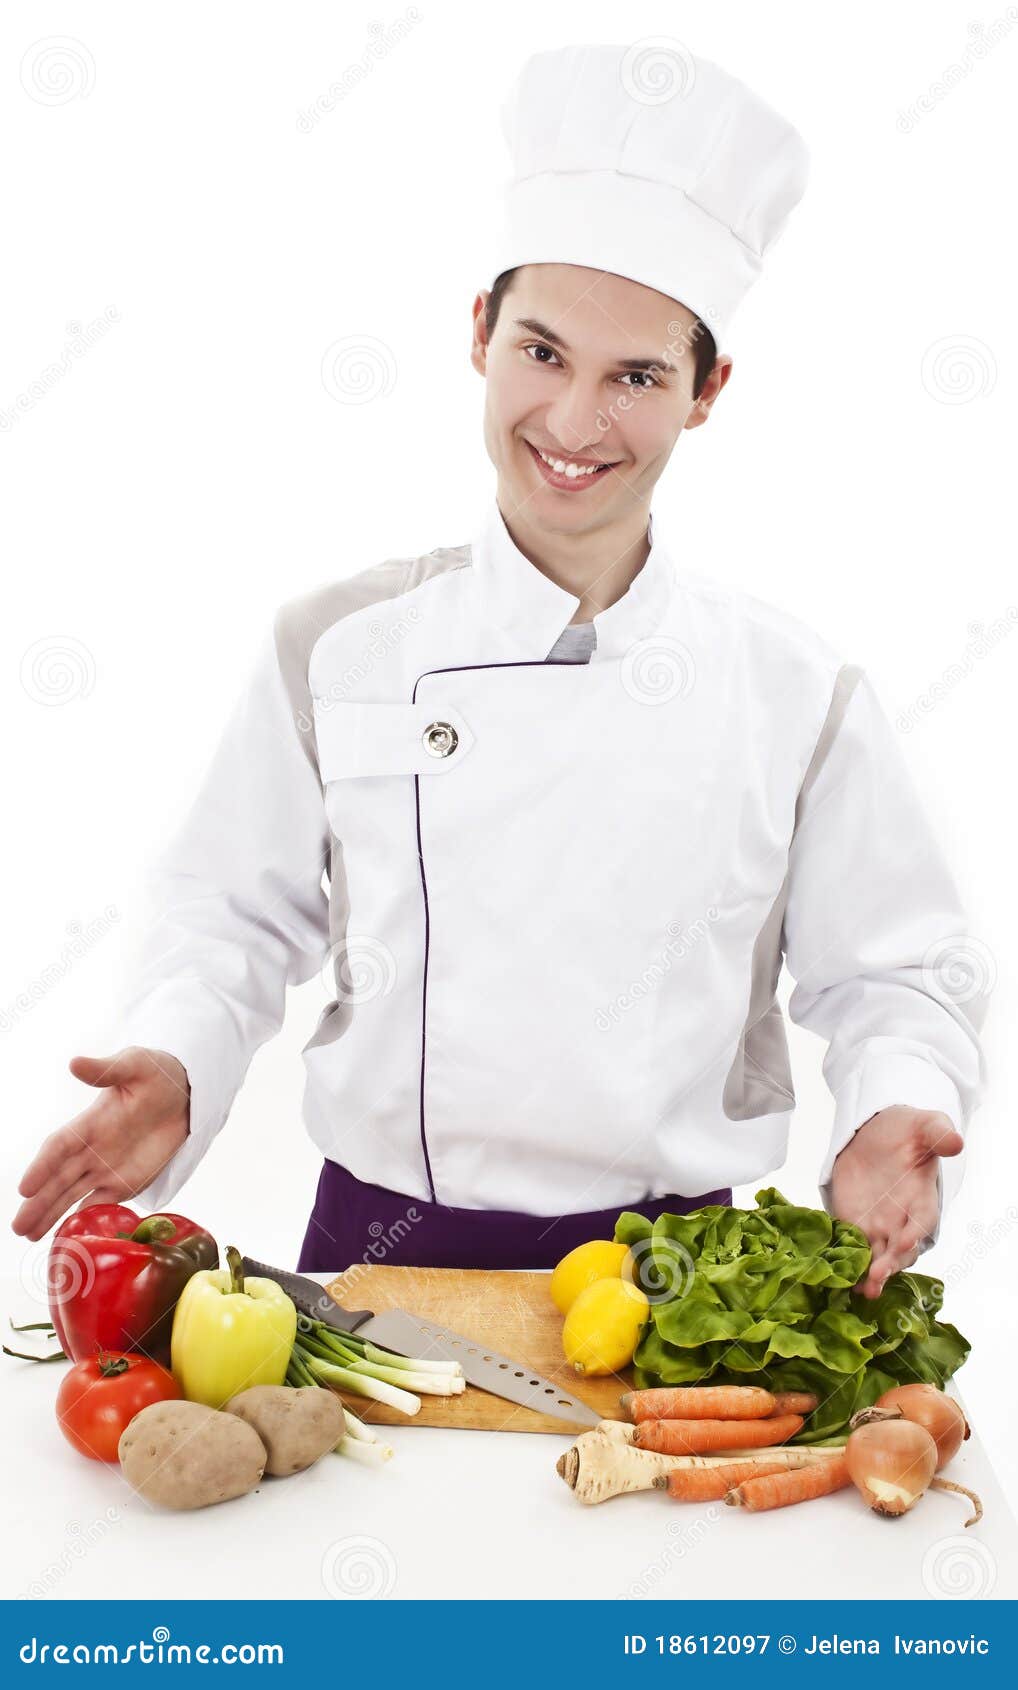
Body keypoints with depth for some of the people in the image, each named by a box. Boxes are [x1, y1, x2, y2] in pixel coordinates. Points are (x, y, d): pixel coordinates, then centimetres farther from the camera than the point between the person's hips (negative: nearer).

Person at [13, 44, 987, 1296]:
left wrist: (892, 1119, -13)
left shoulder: (799, 696, -1)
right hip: (380, 1254, 1)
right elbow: (236, 919, 6)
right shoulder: (333, 649, 0)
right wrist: (173, 1071, -11)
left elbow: (891, 973, 6)